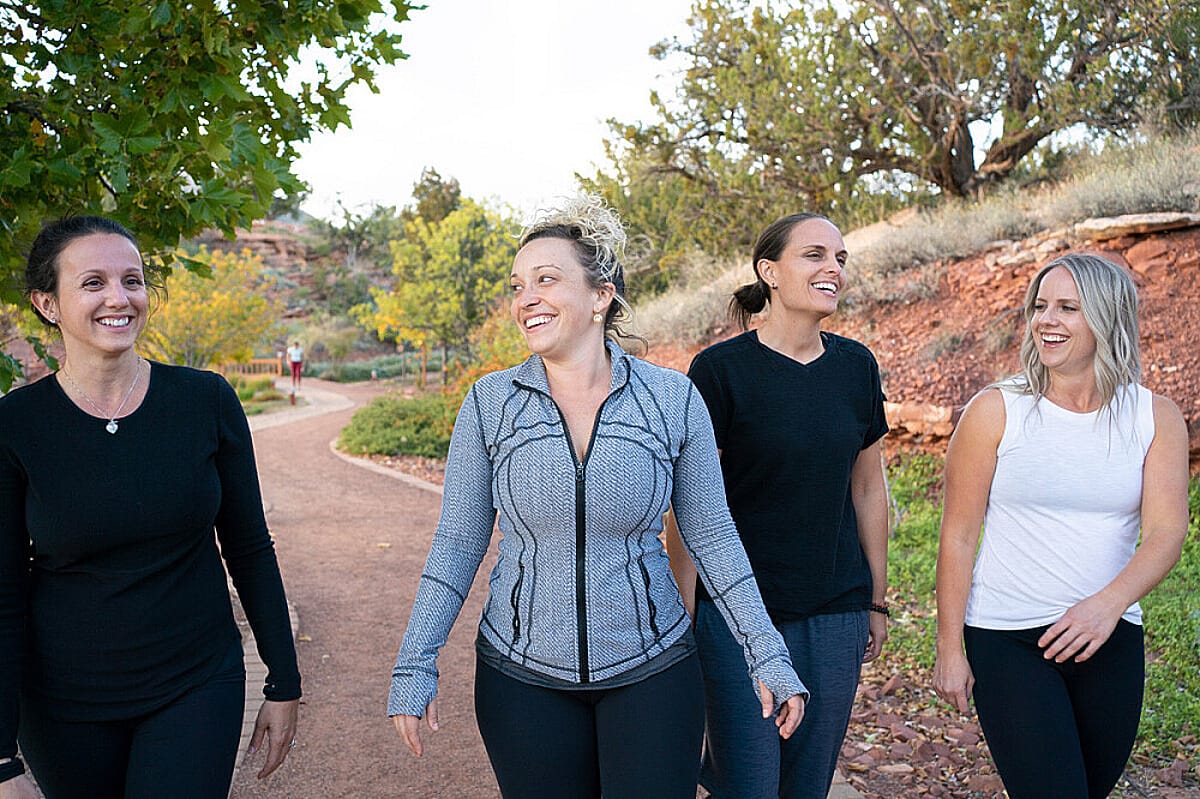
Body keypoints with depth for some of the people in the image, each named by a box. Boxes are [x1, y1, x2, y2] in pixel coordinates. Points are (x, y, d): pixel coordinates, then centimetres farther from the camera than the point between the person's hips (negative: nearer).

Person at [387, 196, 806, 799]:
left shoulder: (674, 400, -6)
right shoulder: (489, 403, -5)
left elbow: (712, 538, 0)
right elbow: (458, 542, 0)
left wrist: (768, 657, -2)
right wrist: (414, 666, -4)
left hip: (651, 672, 0)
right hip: (522, 676, 1)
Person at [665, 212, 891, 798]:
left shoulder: (856, 367, 4)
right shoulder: (720, 369, -10)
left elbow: (869, 489, 11)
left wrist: (877, 602, 13)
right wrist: (683, 619, -10)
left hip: (835, 617, 5)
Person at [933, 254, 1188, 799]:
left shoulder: (1156, 417, 1)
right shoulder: (996, 411, -6)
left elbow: (1166, 531, -9)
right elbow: (958, 536, -5)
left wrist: (1109, 602, -28)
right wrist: (949, 649, -6)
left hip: (1111, 641, 4)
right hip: (1006, 640, -3)